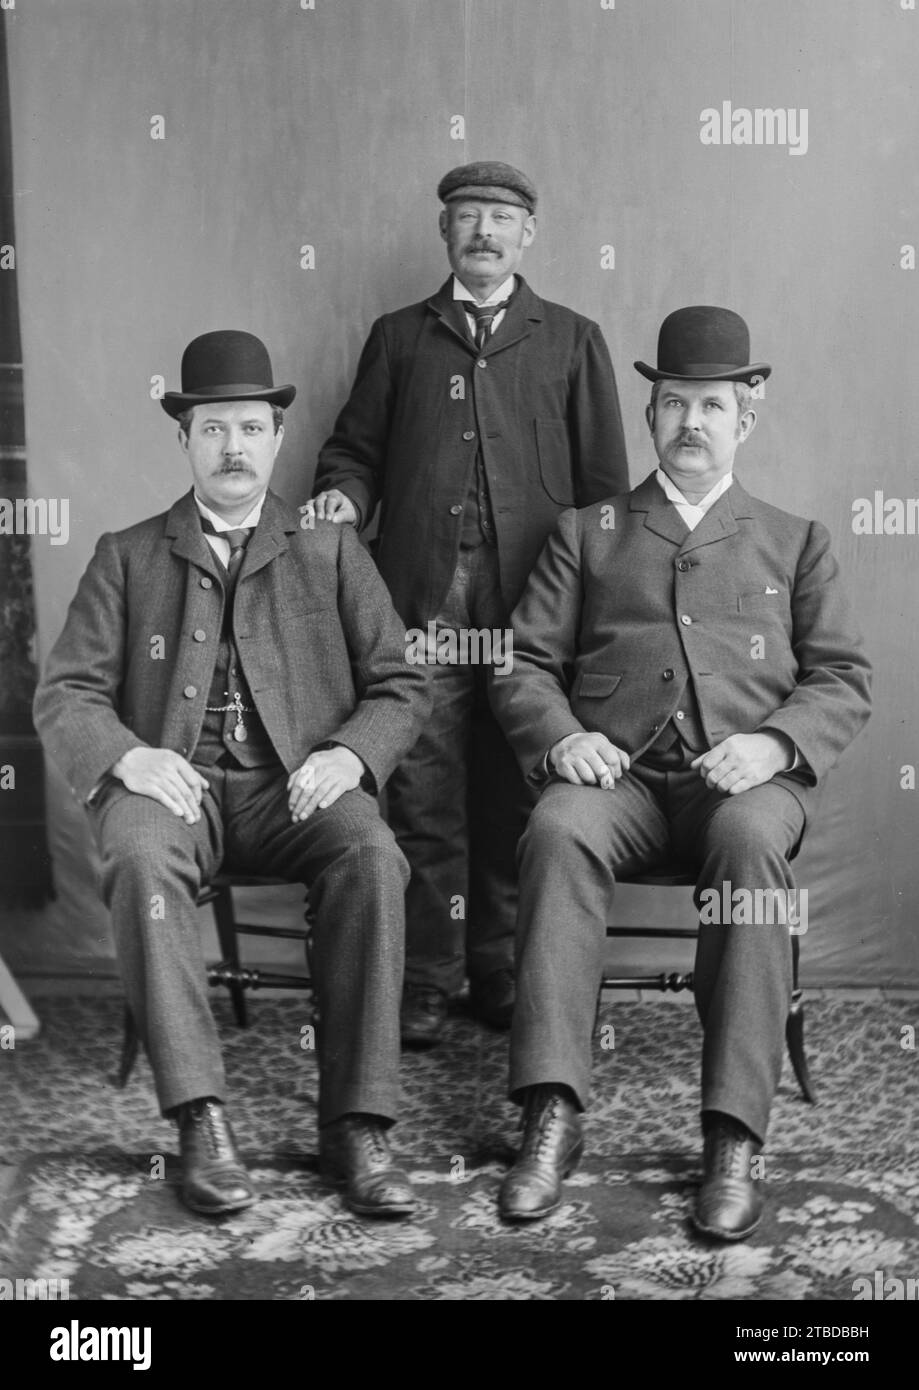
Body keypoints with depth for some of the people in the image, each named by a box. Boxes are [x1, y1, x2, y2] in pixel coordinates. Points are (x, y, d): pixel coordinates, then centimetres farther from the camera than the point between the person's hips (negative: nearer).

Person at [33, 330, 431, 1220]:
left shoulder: (330, 553, 17)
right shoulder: (127, 557, 16)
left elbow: (398, 687, 12)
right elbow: (64, 695, 8)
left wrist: (348, 754, -10)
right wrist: (126, 756, -14)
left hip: (297, 785, 0)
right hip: (171, 780, 0)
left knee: (370, 854, -33)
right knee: (139, 856, -35)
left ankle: (355, 1126, -28)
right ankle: (200, 1121, -31)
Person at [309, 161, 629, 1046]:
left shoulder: (572, 342, 15)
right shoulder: (398, 337, 18)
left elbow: (604, 483, 10)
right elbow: (356, 450, 17)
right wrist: (342, 497, -6)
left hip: (533, 604, 0)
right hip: (421, 600, 1)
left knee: (514, 797, 3)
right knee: (422, 794, -1)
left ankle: (502, 973, 15)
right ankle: (424, 981, 7)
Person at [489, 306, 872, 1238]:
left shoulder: (794, 542, 23)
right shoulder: (587, 532, 23)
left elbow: (843, 678, 13)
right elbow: (525, 664, 15)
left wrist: (774, 743, -8)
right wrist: (559, 737, -8)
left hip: (746, 778, 0)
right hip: (616, 772, 1)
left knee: (750, 842, -36)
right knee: (556, 833, -34)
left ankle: (733, 1141, -36)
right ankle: (552, 1118, -35)